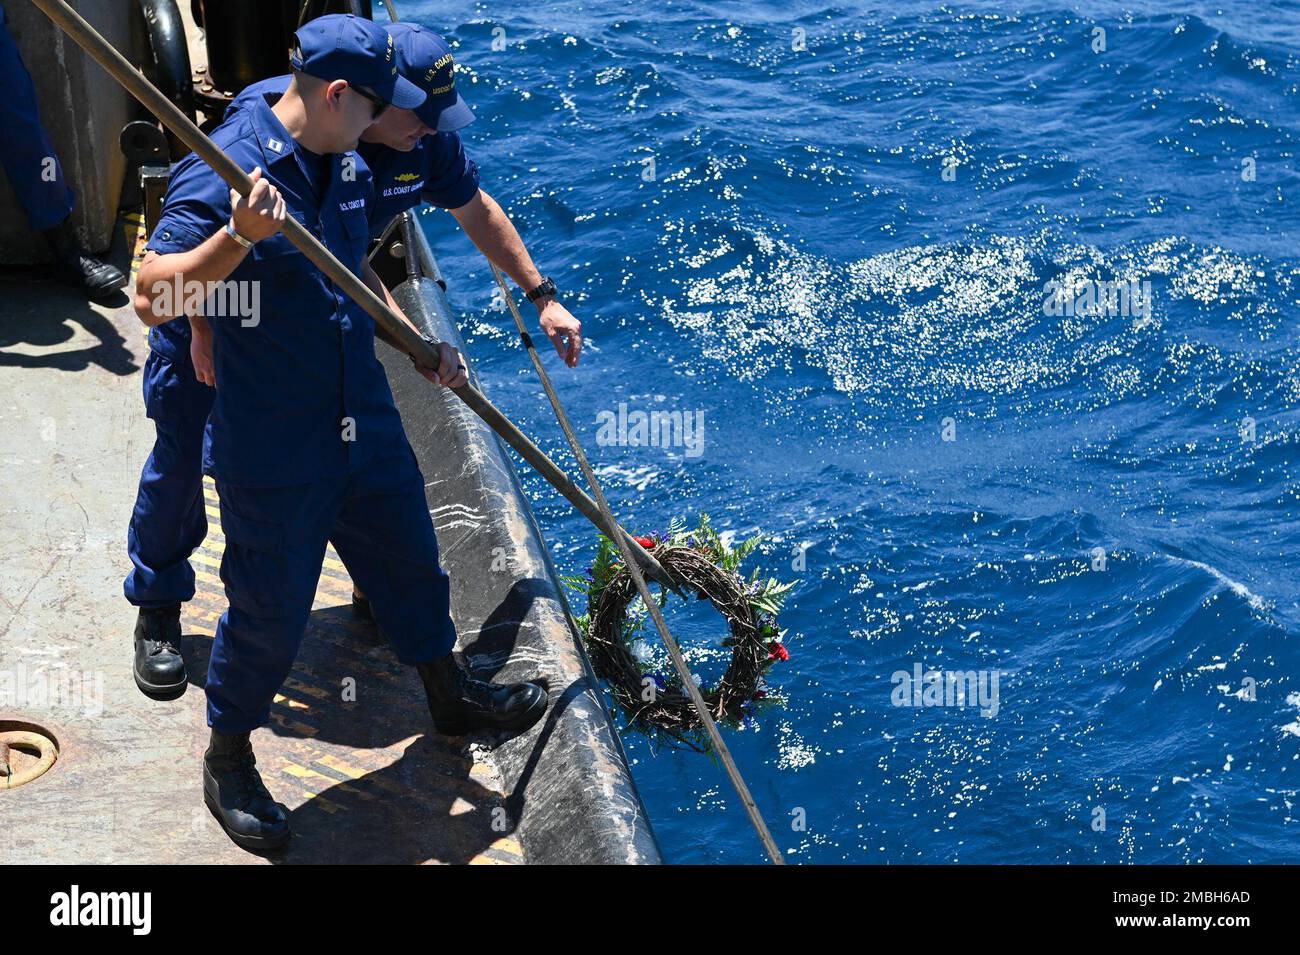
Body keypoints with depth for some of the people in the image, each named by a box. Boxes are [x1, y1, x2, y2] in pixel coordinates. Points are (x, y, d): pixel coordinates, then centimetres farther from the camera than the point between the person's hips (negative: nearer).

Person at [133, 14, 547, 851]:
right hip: (272, 450, -7)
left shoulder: (346, 166, 6)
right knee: (269, 615, 6)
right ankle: (228, 759, 30)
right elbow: (154, 299, -30)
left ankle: (452, 695, 48)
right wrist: (240, 236, -43)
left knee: (410, 564, 23)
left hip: (366, 426, 8)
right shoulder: (224, 169, -21)